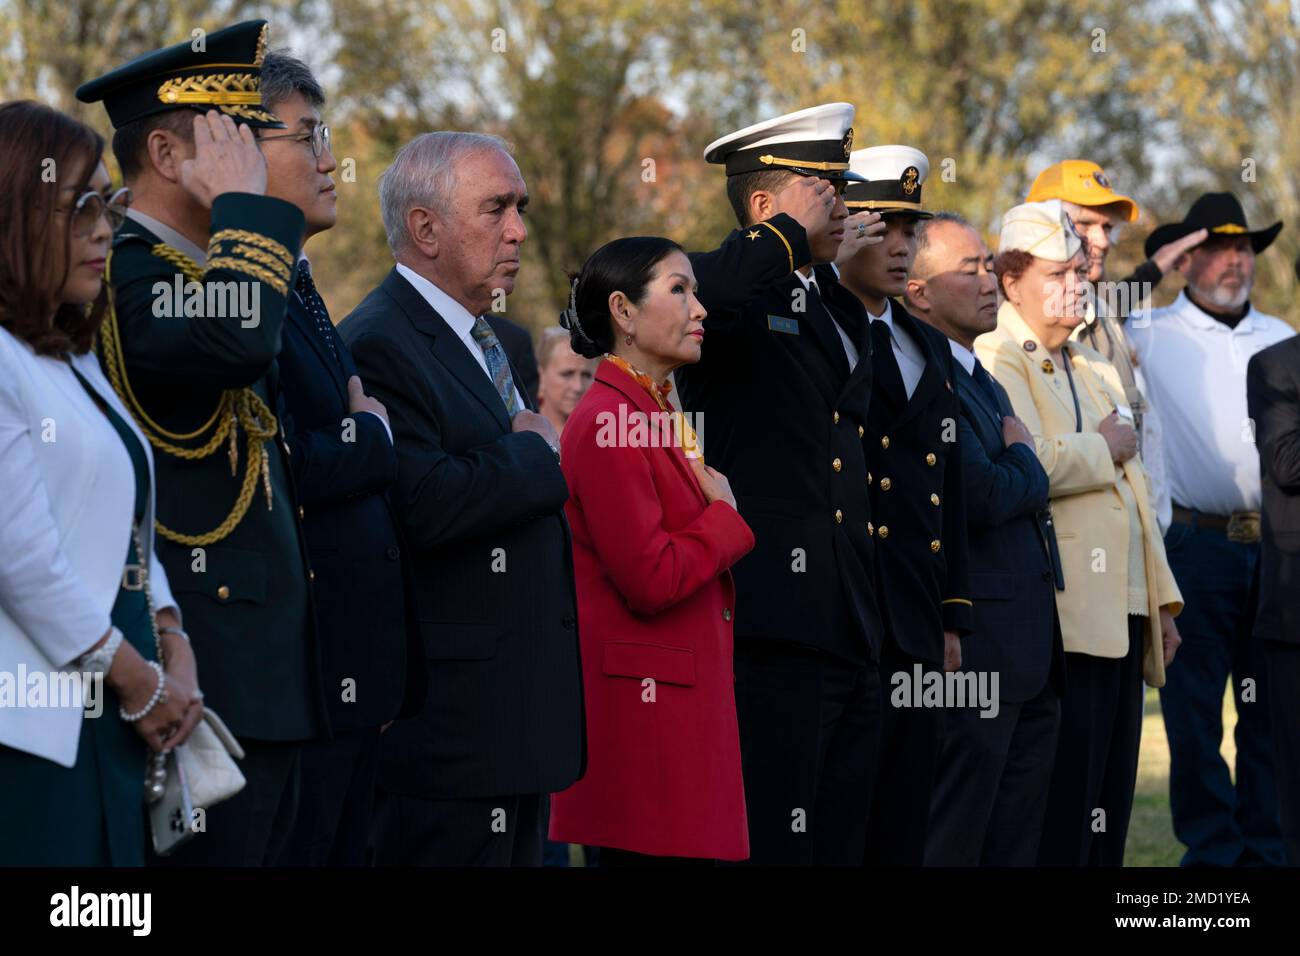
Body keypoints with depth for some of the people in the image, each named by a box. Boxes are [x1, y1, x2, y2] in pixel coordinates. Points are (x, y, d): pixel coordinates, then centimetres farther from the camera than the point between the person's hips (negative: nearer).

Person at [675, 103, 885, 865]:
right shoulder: (738, 299, -4)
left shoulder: (844, 312, 22)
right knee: (772, 841, -7)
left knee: (843, 843, 9)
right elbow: (695, 297, -32)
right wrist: (791, 230, -15)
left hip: (853, 637, 9)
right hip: (775, 632, -8)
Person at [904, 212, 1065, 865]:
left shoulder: (986, 386, 20)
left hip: (1030, 663, 10)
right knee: (949, 844, -5)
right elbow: (984, 496, -21)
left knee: (1016, 846, 12)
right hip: (974, 657, -10)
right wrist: (1025, 460, -2)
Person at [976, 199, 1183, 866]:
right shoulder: (995, 360, -5)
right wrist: (1105, 449, -6)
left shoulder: (1097, 371, 24)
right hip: (1063, 622, -9)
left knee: (1107, 812, 8)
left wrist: (1162, 600, 20)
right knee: (1061, 814, -9)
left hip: (1124, 618, 9)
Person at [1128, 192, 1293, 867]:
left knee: (1272, 710, 5)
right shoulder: (1149, 336, 4)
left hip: (1277, 545, 3)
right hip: (1196, 544, -3)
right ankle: (1211, 852, 6)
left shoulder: (1281, 341, 16)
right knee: (1194, 708, -1)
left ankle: (1266, 850, 11)